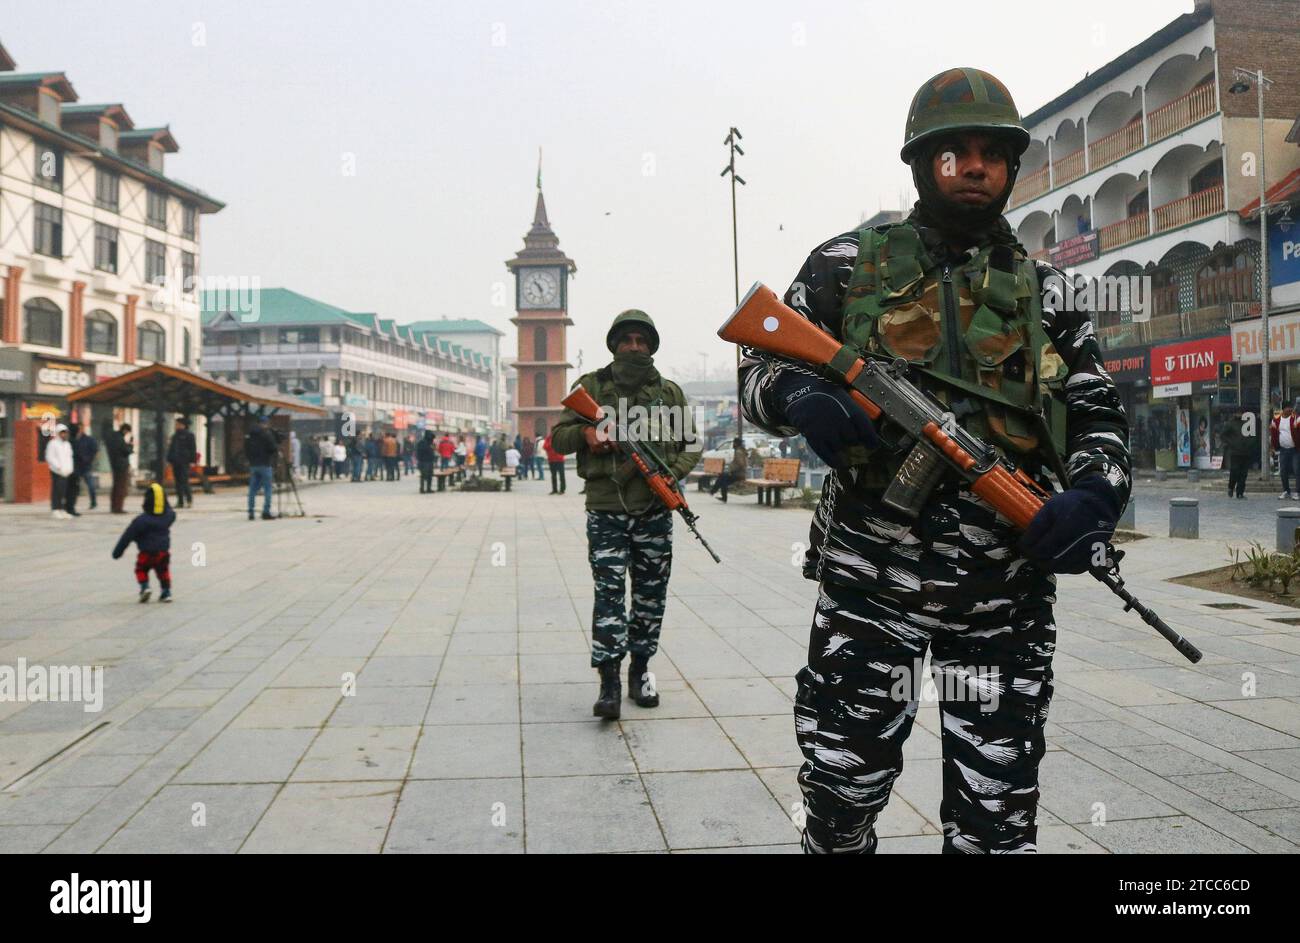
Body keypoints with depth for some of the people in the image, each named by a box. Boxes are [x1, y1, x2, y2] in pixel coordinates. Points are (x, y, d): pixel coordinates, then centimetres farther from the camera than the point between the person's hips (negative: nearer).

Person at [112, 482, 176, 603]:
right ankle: (166, 592, 14)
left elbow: (127, 537, -13)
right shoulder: (169, 516, -7)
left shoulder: (141, 521, -18)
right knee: (163, 570, 22)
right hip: (164, 552, 4)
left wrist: (117, 552, -6)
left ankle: (144, 586, -1)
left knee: (141, 570, 19)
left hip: (146, 553, -4)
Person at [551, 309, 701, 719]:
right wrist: (584, 432, -17)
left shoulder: (670, 391, 10)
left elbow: (690, 443, 13)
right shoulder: (590, 386, 5)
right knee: (609, 592, -8)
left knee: (651, 593, 9)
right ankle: (609, 681, -7)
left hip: (655, 510, 3)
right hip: (606, 510, -2)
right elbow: (557, 438, 5)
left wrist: (674, 473, -7)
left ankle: (640, 669, 23)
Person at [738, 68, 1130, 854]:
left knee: (998, 813, 10)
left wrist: (1094, 492, -11)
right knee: (843, 789, 7)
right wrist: (801, 397, -20)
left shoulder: (1046, 292, 11)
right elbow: (760, 372, 4)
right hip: (869, 581, -2)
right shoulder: (848, 266, 4)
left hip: (1005, 593, 3)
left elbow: (1100, 417, 12)